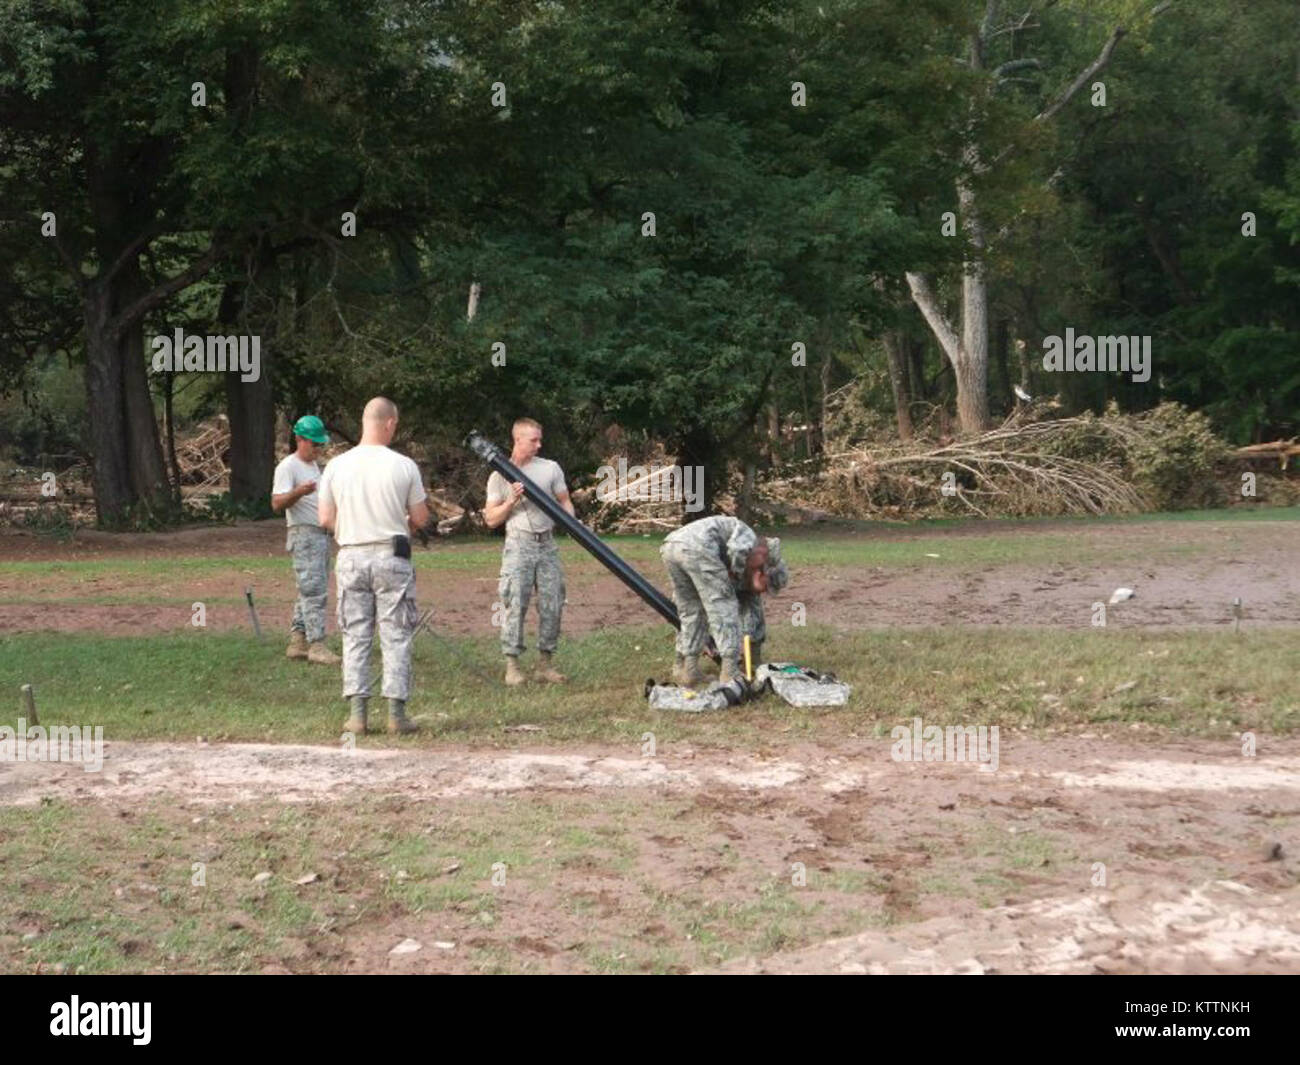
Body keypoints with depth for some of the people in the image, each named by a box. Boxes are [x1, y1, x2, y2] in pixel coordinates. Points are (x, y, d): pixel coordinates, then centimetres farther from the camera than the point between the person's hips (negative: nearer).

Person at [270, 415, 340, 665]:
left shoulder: (313, 465, 18)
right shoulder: (288, 466, -11)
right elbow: (277, 503, -21)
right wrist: (298, 492, -37)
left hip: (322, 534, 10)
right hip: (304, 534, -10)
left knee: (310, 591, 10)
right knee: (314, 590, -13)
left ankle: (297, 642, 14)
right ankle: (316, 645, -15)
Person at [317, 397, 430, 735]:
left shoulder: (337, 466, -2)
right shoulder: (403, 466, -7)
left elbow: (326, 519, 3)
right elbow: (421, 519, -1)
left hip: (351, 558, 2)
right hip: (392, 557, -2)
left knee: (355, 636, 8)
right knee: (395, 637, 5)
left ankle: (357, 713, 5)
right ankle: (396, 713, 4)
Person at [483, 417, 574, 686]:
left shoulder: (550, 468, 10)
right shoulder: (500, 476, 6)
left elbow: (564, 502, 12)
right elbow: (491, 520, 5)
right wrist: (511, 501, -10)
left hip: (547, 544, 3)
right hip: (518, 545, -2)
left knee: (552, 605, 1)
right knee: (515, 605, -7)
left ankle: (546, 664, 10)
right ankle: (512, 666, -2)